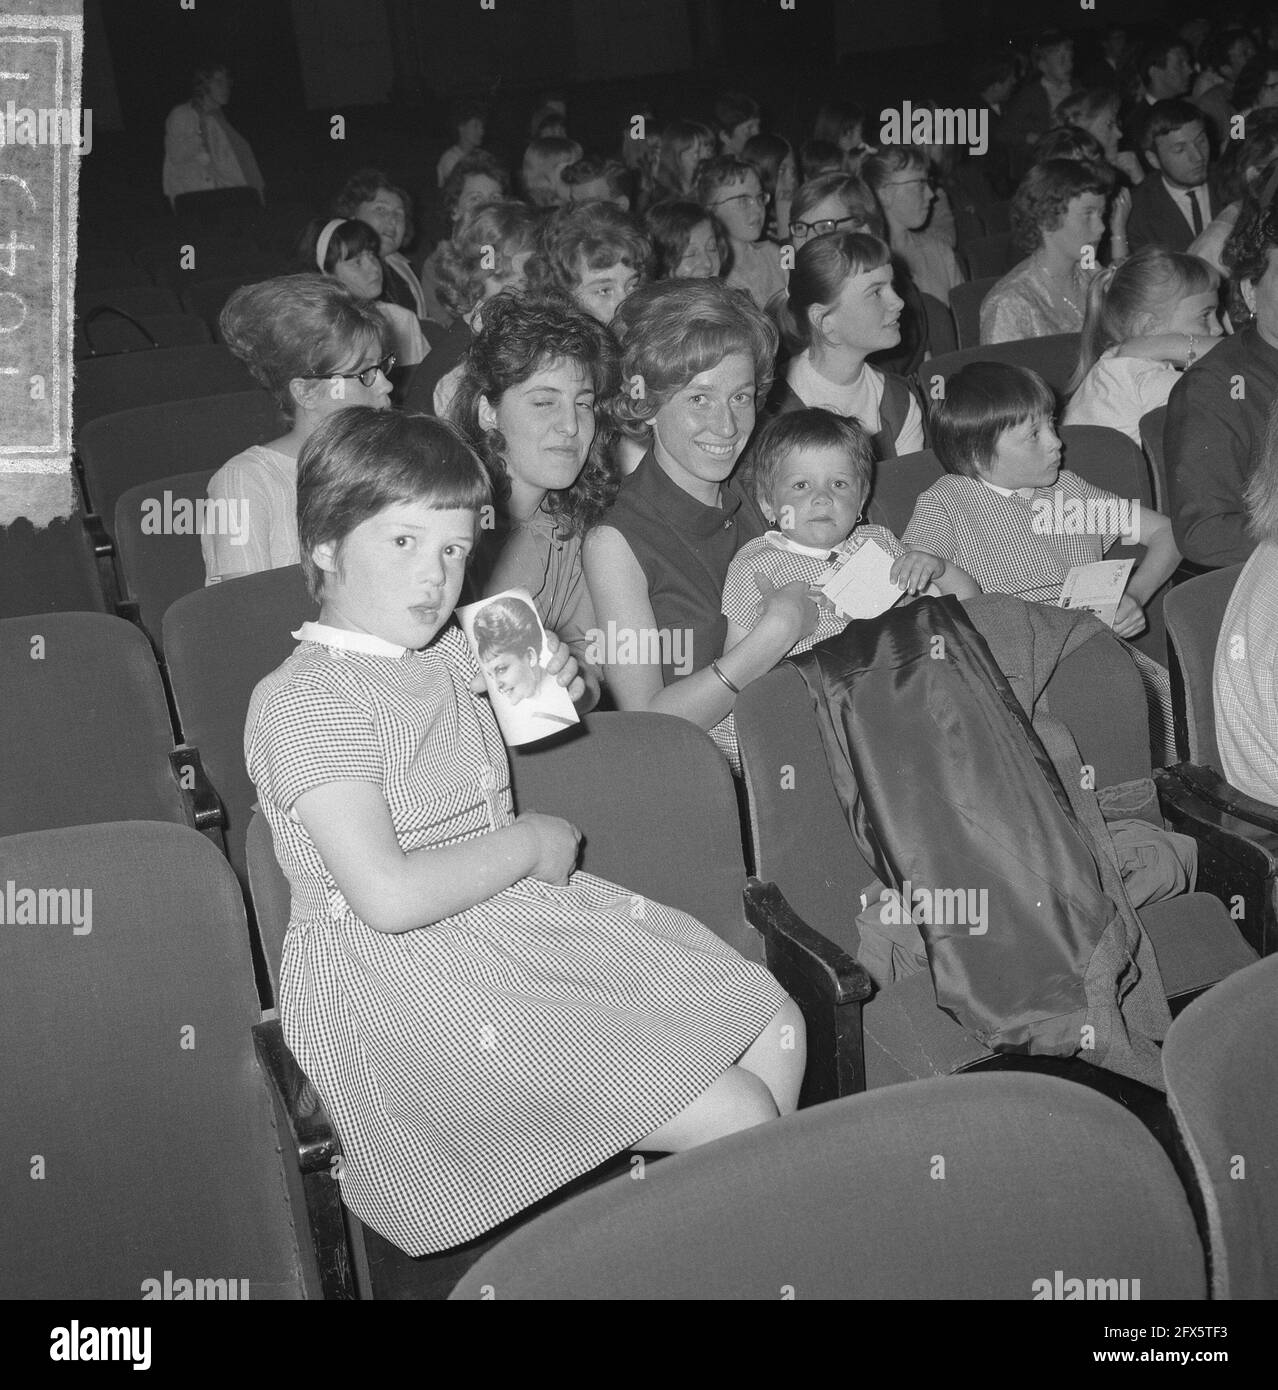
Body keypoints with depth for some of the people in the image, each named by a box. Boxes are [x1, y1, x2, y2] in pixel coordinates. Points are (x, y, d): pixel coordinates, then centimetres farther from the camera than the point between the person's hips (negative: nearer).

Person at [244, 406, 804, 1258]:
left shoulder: (448, 653, 7)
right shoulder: (303, 700, -19)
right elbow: (388, 896, -29)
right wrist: (528, 843, -16)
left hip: (519, 923, 9)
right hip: (406, 987, -9)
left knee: (775, 1027, 7)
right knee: (734, 1117, -16)